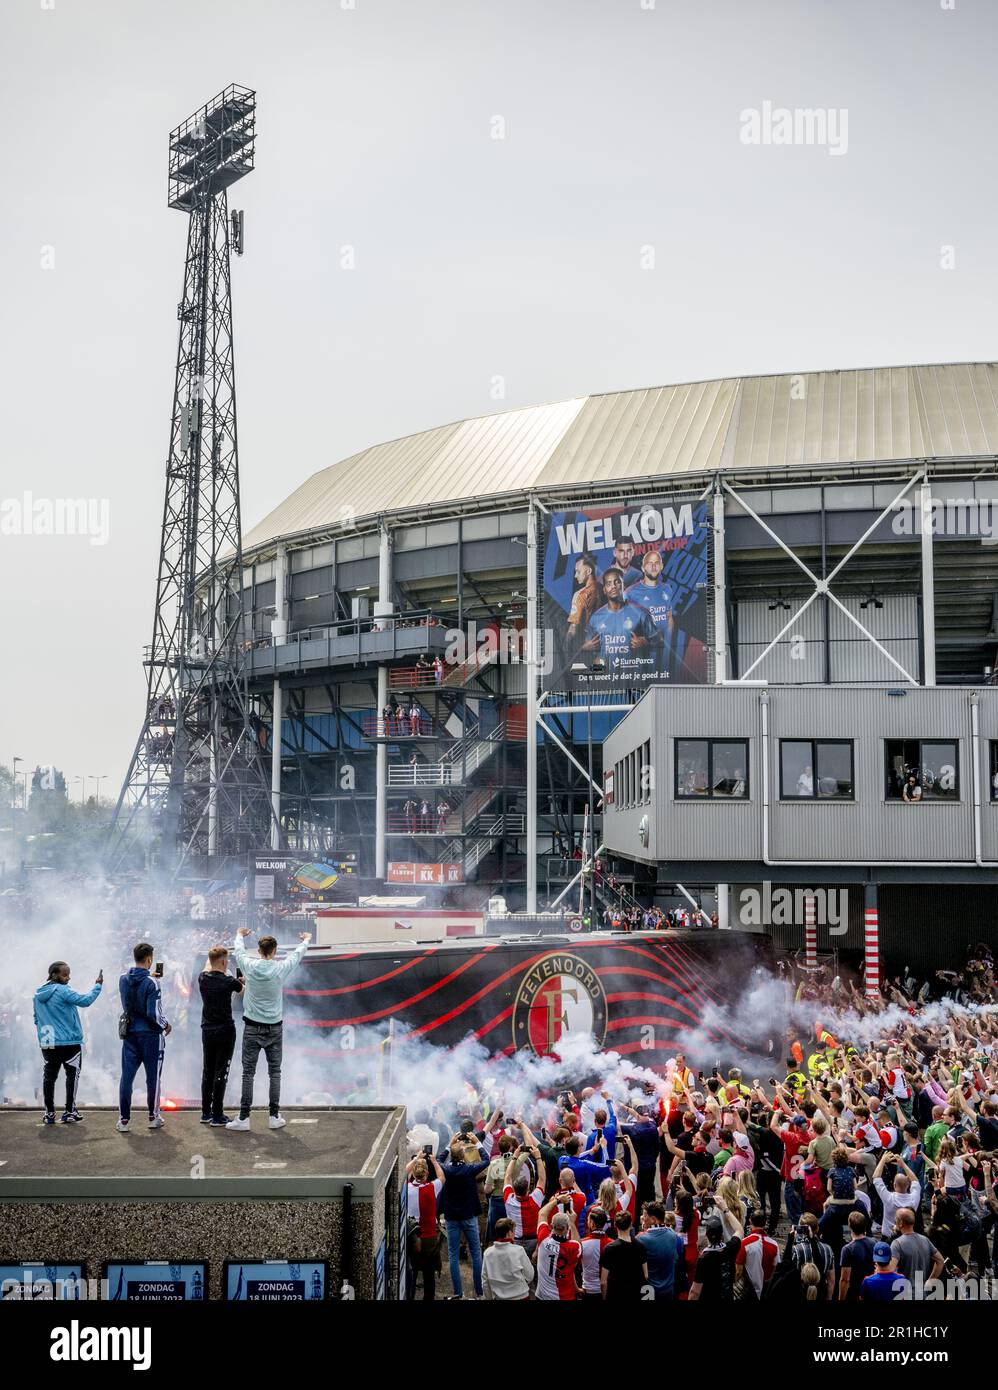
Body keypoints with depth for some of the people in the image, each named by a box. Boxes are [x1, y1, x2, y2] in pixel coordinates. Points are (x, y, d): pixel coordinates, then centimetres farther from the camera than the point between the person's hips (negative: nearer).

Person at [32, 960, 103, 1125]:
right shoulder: (62, 991, -15)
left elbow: (36, 1018, 18)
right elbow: (85, 1000, -21)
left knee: (49, 1077, 10)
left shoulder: (38, 995, 9)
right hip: (69, 1042, -6)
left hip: (47, 1044, 6)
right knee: (72, 1075, 4)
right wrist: (98, 985, -9)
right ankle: (69, 1112, 2)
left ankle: (49, 1113, 11)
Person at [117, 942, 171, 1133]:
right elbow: (154, 1013, -19)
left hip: (129, 1033, 4)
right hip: (150, 1034, -4)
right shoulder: (152, 983, -17)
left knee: (127, 1076, 5)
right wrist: (165, 1025, -1)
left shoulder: (124, 979, 0)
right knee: (153, 1077, 9)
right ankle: (154, 1117, 18)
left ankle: (123, 1119, 3)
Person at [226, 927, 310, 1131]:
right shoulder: (281, 968, -8)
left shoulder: (250, 967, -7)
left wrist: (240, 935, 38)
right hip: (274, 1029, 0)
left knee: (248, 1072, 2)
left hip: (252, 1028, 0)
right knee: (274, 1072, 7)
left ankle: (244, 1117, 1)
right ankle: (274, 1116, 8)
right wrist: (306, 940, 35)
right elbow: (297, 955, 13)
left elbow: (239, 951, 16)